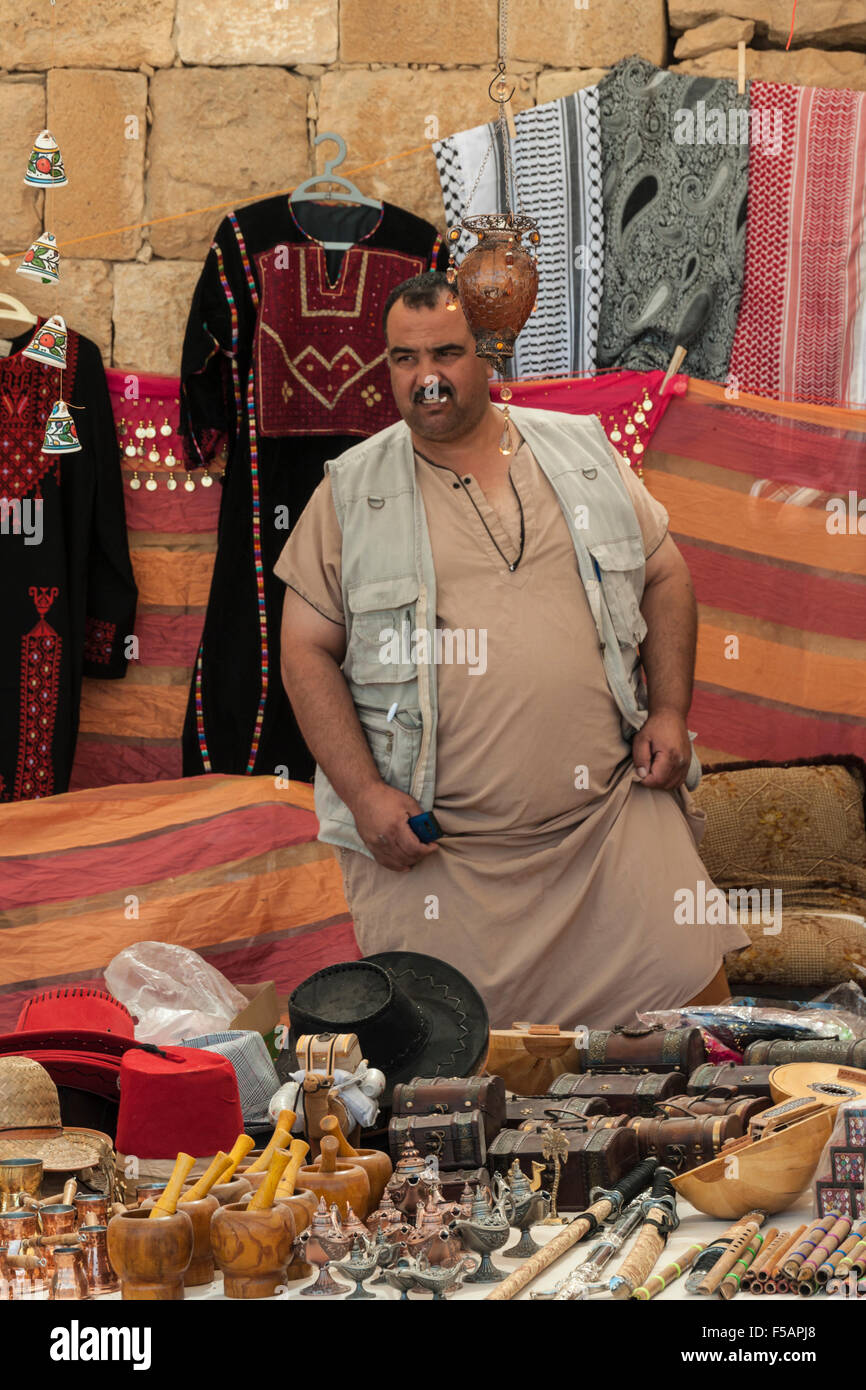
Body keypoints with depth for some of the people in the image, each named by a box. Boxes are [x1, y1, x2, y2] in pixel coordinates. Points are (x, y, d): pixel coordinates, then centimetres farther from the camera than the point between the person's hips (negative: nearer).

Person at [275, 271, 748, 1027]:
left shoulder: (585, 454, 10)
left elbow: (664, 576, 16)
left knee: (690, 987, -3)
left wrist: (669, 712, 3)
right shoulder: (351, 491, 3)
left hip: (614, 819, 2)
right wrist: (365, 794, -9)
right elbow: (307, 650, 1)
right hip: (436, 848, -1)